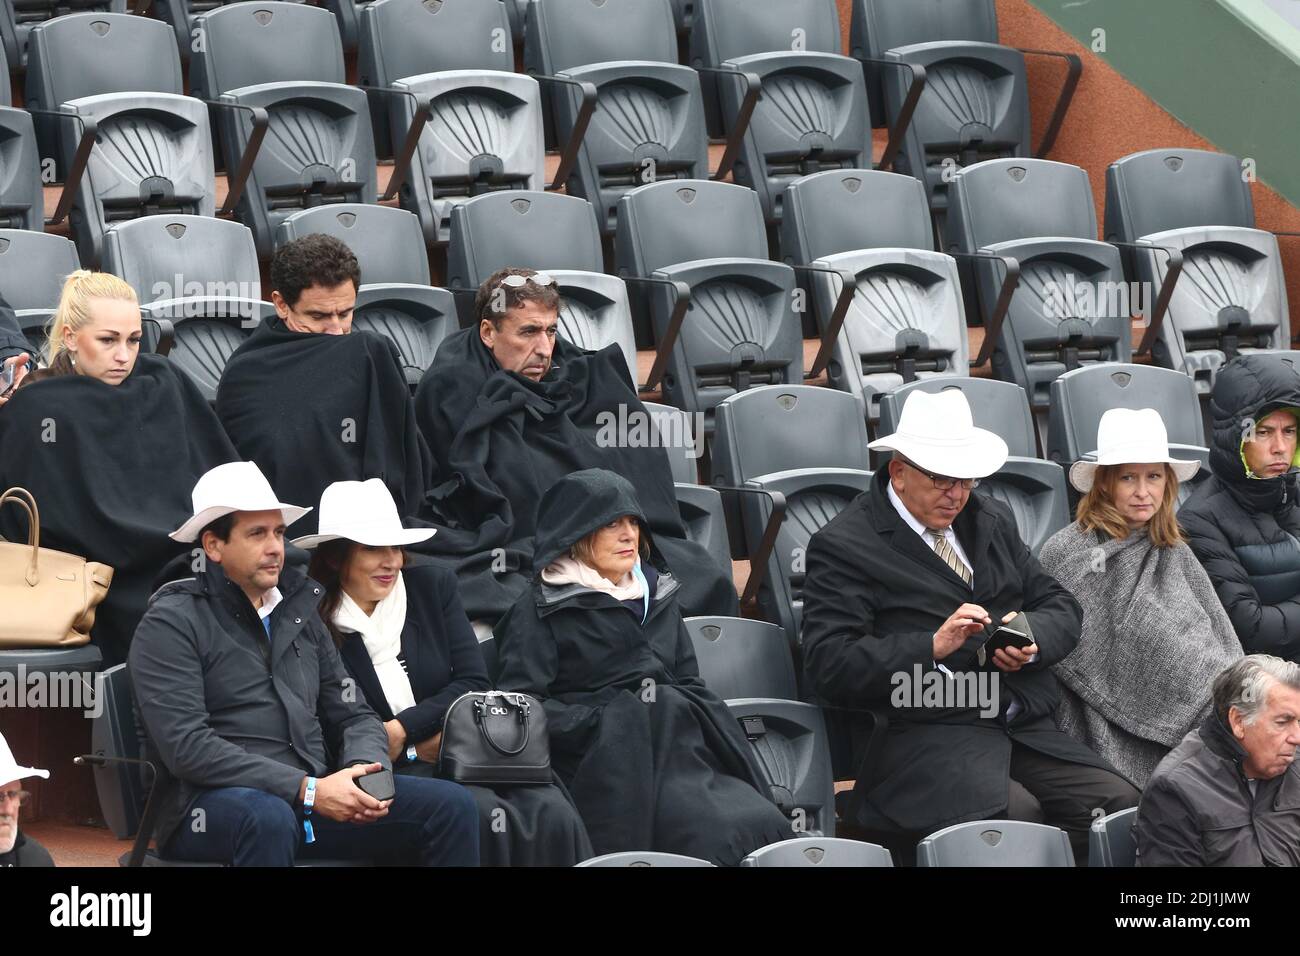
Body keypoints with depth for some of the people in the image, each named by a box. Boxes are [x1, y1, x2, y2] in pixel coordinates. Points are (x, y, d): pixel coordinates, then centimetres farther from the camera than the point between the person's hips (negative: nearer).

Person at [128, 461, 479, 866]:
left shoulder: (299, 613, 18)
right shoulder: (171, 624, -4)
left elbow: (354, 715, 19)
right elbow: (187, 746, -15)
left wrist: (366, 770, -7)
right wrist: (307, 790, -21)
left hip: (318, 797, 6)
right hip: (214, 808, -6)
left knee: (450, 805, -11)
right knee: (269, 816, -40)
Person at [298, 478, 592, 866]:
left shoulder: (433, 585, 8)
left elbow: (475, 684, 3)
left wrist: (401, 730, -10)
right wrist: (419, 750, -12)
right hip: (389, 776, -4)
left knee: (552, 813, -26)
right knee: (487, 816, -33)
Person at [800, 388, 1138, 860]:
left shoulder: (992, 520, 22)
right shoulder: (843, 546, 1)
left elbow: (1061, 608, 23)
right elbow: (830, 665, -9)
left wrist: (1031, 636, -2)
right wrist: (933, 646, -18)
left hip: (1026, 727, 6)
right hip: (922, 734, -6)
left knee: (1122, 803, -19)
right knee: (1016, 814, -34)